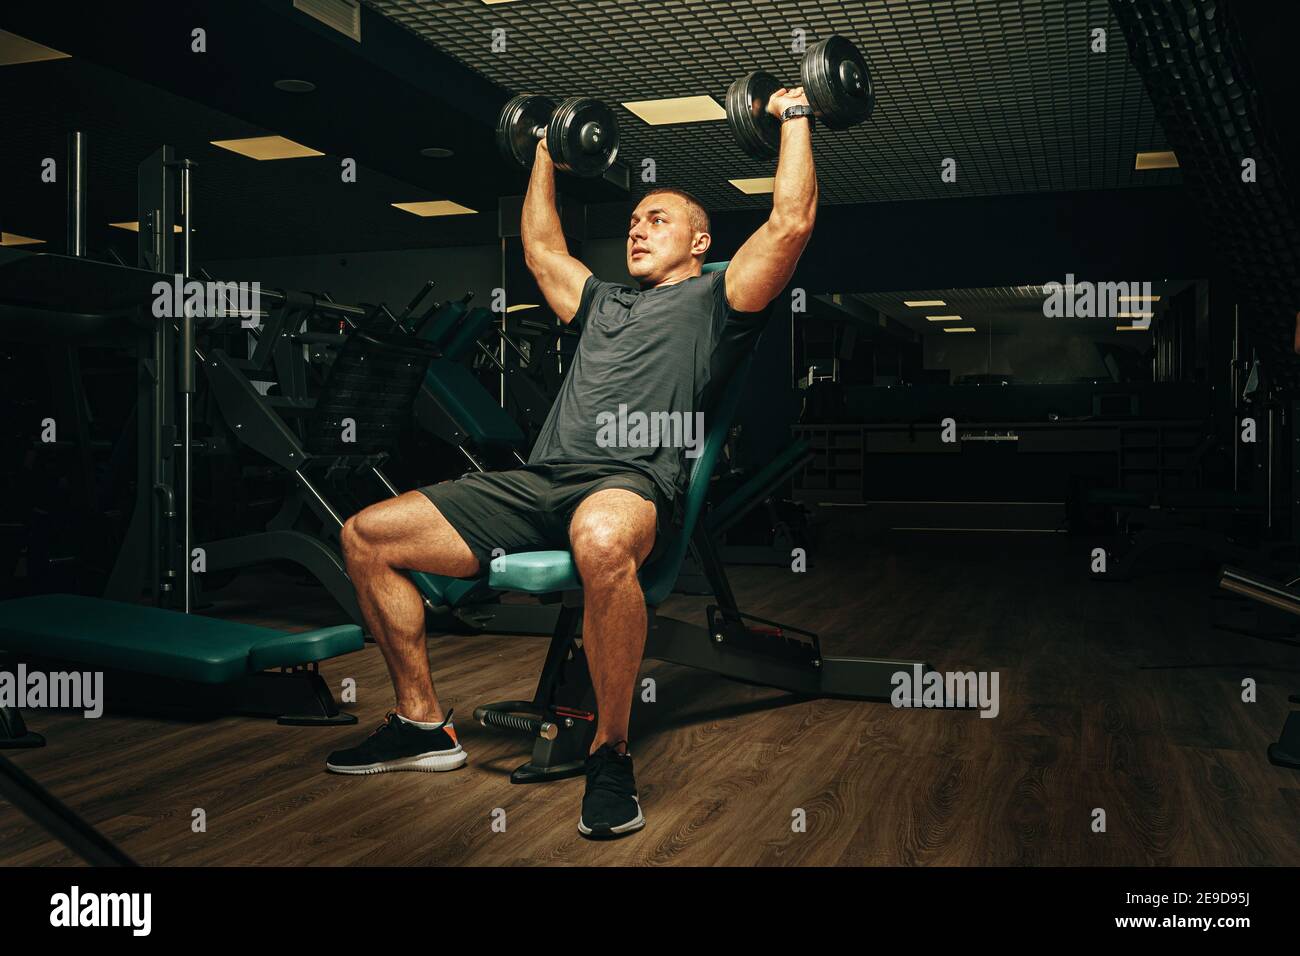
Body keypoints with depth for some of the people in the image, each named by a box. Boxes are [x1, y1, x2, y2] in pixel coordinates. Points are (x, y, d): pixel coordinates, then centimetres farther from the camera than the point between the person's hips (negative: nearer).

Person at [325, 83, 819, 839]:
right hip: (539, 481, 7)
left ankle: (611, 753, -25)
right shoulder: (603, 301, 34)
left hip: (632, 480, -7)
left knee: (601, 540, -46)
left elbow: (790, 224, 3)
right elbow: (541, 248, 47)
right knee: (367, 535, -3)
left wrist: (794, 117, 12)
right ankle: (424, 722, 6)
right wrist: (547, 155, 53)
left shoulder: (715, 298, 14)